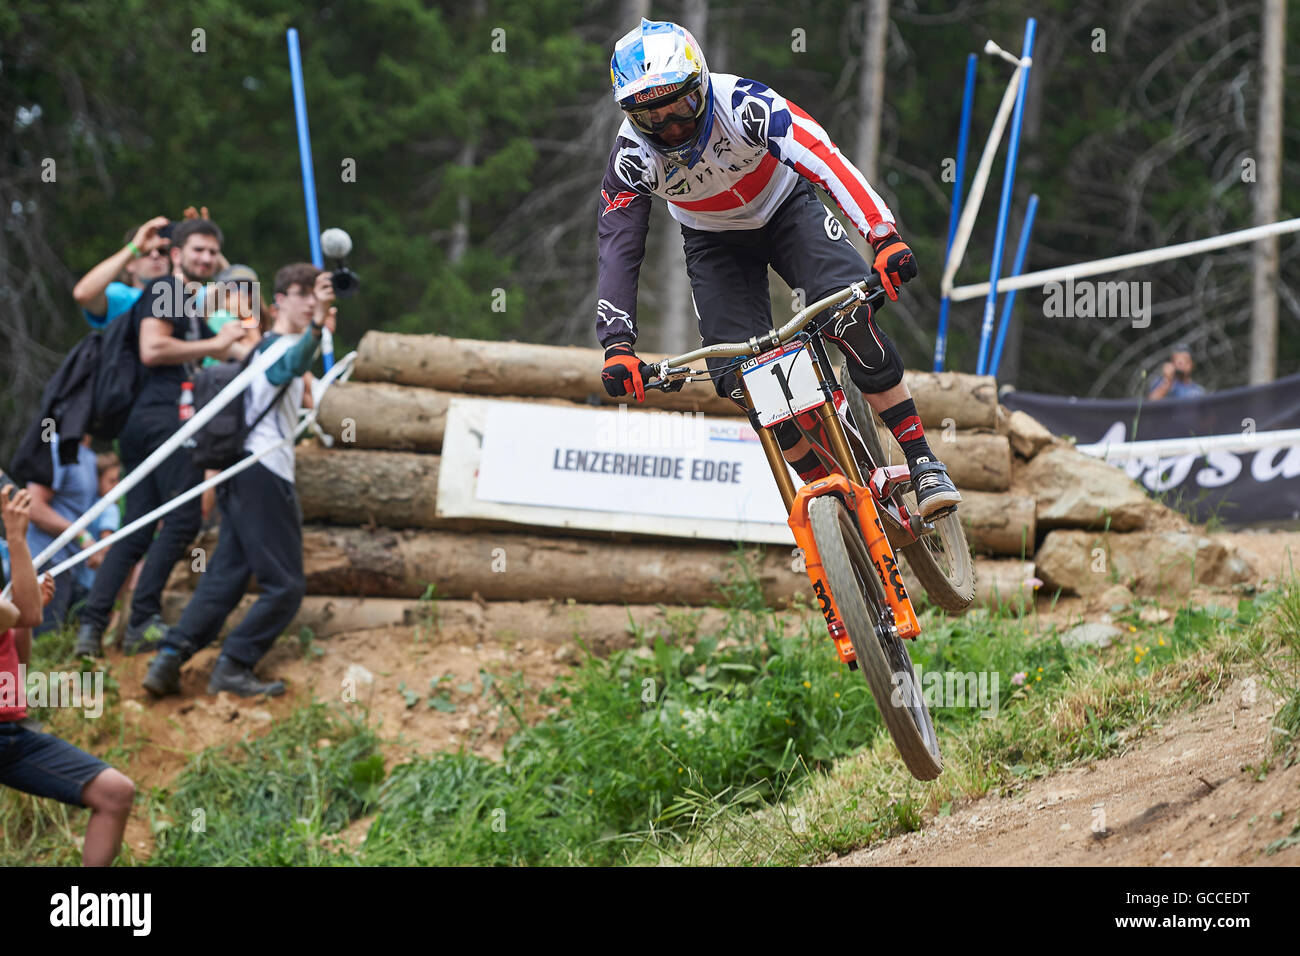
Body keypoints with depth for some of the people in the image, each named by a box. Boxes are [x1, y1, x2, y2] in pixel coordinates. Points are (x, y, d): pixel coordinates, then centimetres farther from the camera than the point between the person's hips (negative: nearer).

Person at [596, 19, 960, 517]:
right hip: (715, 242, 2)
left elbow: (825, 159, -45)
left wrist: (885, 237, -58)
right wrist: (617, 347, -43)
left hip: (785, 209, -2)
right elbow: (618, 252, -29)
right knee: (741, 379, -15)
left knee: (850, 320, -27)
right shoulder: (632, 157, -26)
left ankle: (924, 464, -17)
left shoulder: (742, 104, -34)